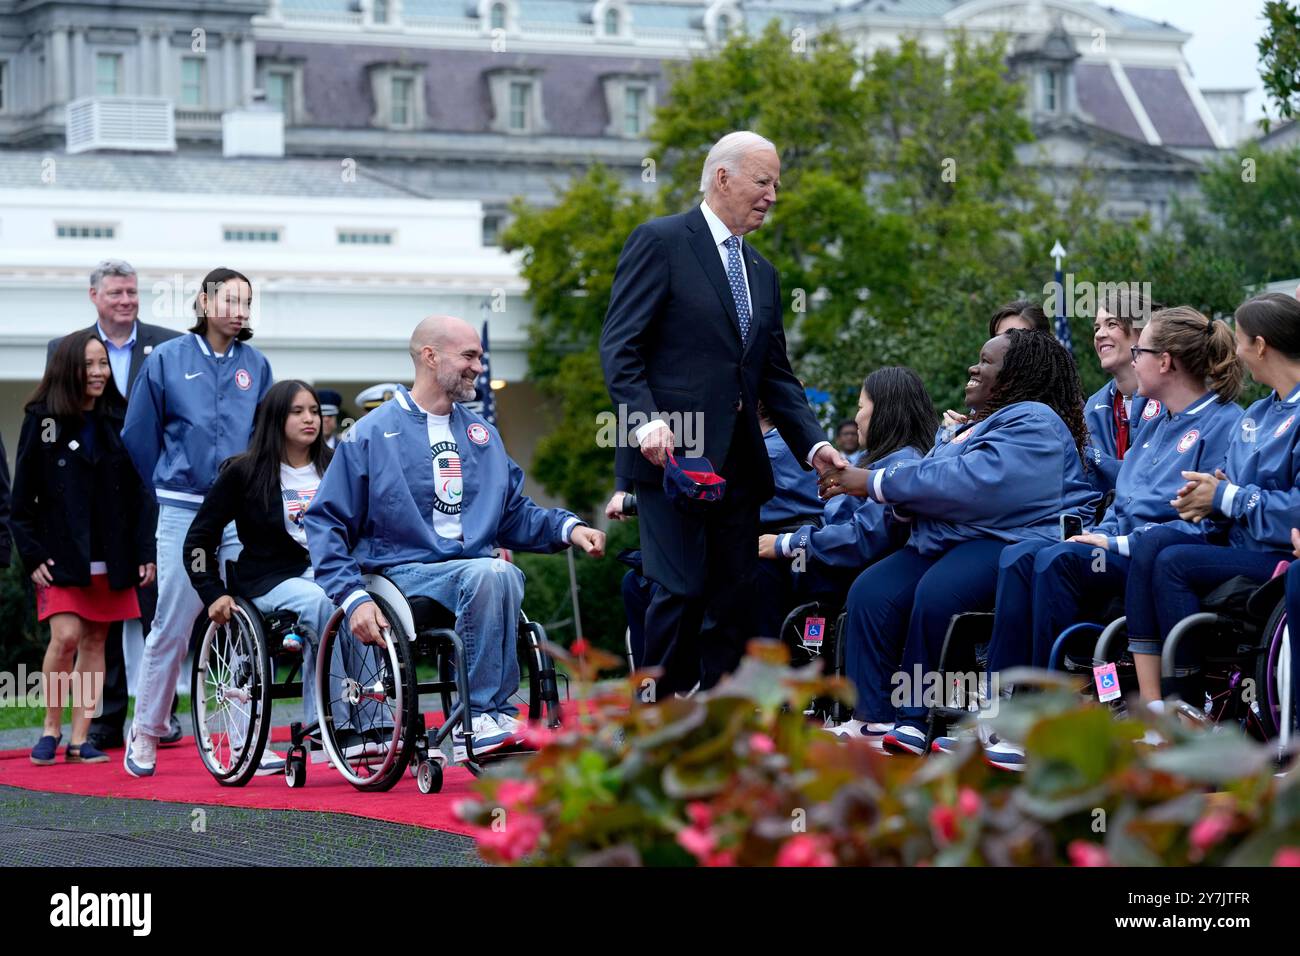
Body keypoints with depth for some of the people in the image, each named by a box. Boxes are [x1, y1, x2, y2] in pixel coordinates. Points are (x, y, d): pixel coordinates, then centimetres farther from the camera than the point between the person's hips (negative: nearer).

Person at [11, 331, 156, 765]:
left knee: (94, 643, 4)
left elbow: (139, 495, 8)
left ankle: (80, 739, 8)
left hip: (111, 559, 3)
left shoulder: (119, 423, 7)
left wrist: (145, 552, 1)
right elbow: (22, 497, -1)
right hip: (60, 557, -3)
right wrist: (33, 555, -8)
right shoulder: (42, 421, -1)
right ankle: (50, 727, 2)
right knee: (65, 637, -14)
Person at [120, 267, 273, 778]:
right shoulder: (167, 360, 2)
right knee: (172, 626, -1)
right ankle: (145, 732, 11)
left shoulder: (256, 366, 9)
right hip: (184, 513, -2)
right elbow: (138, 437, 8)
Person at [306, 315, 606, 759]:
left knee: (504, 576, -32)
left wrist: (567, 527, 3)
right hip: (405, 575, -5)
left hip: (478, 570, 5)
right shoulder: (372, 433, 3)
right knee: (488, 573, -34)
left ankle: (481, 722, -30)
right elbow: (325, 523, 0)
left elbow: (514, 514, 24)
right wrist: (353, 597, -14)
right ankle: (482, 716, -28)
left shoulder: (483, 435, 21)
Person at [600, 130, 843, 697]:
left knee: (736, 600, 4)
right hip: (672, 454, -7)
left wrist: (813, 444, 5)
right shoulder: (660, 242, -2)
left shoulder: (762, 273, 21)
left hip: (737, 463, 7)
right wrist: (647, 419, -22)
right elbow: (619, 346, -9)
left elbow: (777, 374, 20)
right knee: (681, 592, -12)